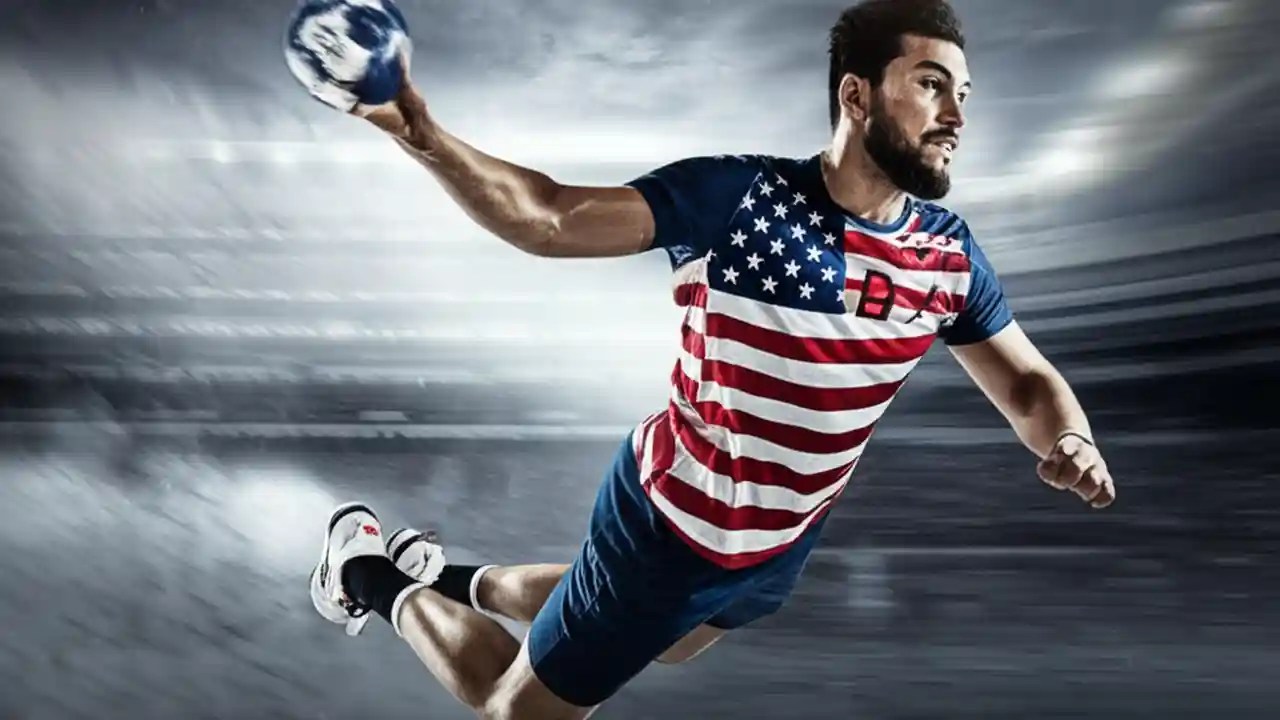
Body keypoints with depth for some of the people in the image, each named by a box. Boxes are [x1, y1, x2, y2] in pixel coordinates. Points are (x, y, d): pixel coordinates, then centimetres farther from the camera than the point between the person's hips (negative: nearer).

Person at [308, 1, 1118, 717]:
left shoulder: (950, 253, -8)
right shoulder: (738, 197, -25)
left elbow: (1027, 380, 3)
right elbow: (546, 217, -26)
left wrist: (1070, 443, -18)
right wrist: (425, 136, -40)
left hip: (783, 544, 7)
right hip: (668, 526, -6)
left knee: (664, 643, 35)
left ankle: (460, 583, 56)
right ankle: (373, 575, 37)